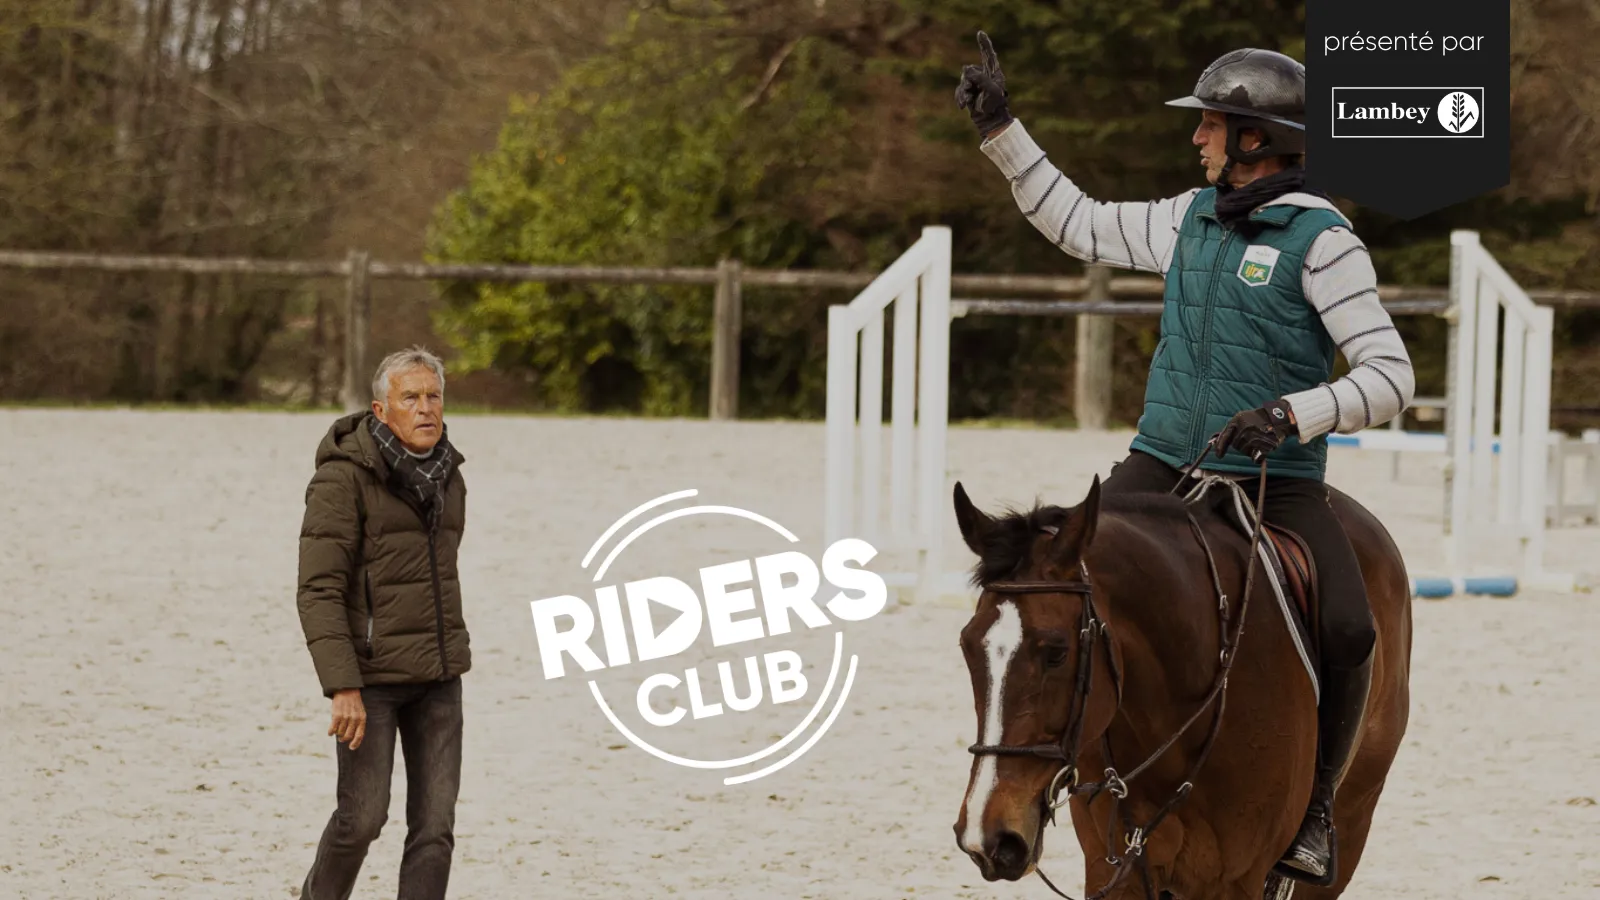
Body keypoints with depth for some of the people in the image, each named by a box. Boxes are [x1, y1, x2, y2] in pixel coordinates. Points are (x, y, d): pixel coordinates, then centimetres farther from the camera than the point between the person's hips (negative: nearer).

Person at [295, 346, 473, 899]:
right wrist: (342, 687, -24)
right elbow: (319, 591, -18)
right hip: (370, 673, -6)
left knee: (435, 824, 0)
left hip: (437, 676, 6)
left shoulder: (447, 476, 8)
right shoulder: (345, 476, -14)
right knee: (362, 816, -2)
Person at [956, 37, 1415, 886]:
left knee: (1349, 632, -25)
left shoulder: (1321, 241, -11)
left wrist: (1290, 413, -30)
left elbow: (1390, 377, -15)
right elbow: (1079, 225, 23)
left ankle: (1314, 806, -5)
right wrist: (999, 130, 21)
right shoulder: (1192, 219, 9)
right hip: (1163, 464, 5)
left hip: (1276, 481, -5)